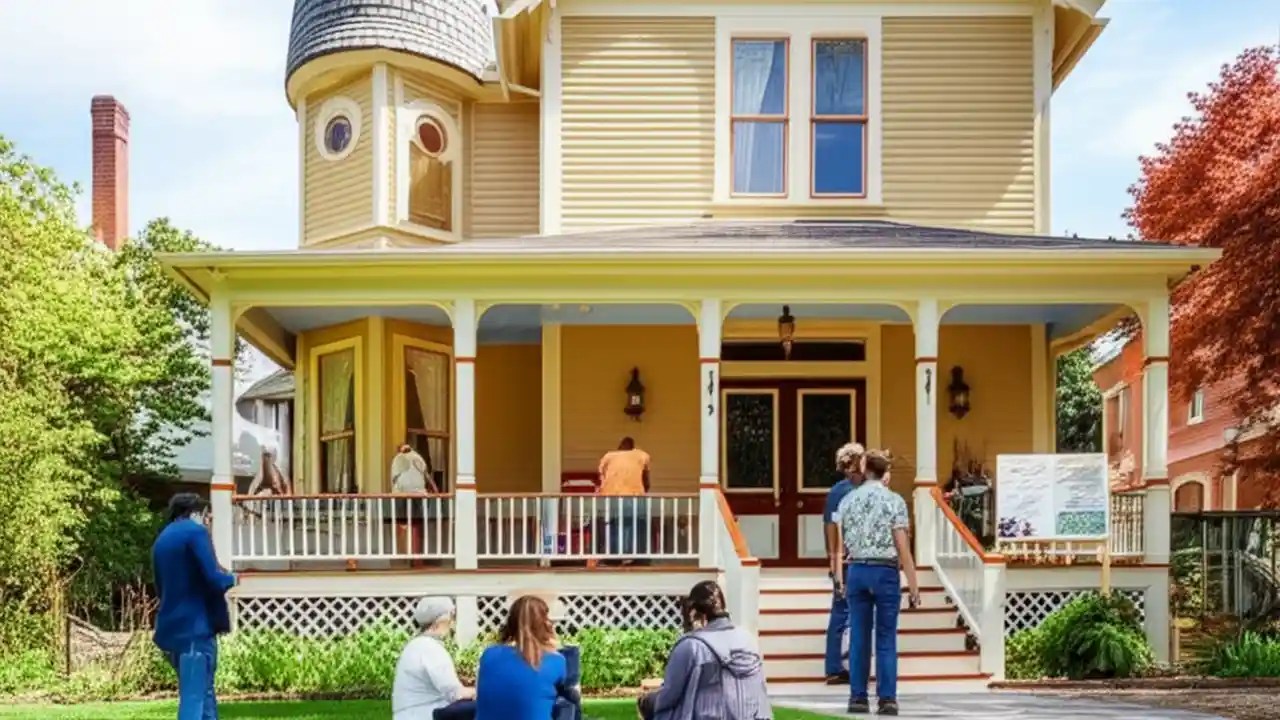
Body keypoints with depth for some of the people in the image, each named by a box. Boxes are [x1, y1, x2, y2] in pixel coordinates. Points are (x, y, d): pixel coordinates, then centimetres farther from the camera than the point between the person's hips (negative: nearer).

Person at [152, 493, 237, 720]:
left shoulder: (161, 539, 18)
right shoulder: (195, 532, -6)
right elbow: (213, 580, -16)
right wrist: (231, 579, 6)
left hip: (171, 628, 9)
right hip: (195, 627, -8)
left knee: (204, 693, 17)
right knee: (194, 698, -10)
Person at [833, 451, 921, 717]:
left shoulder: (848, 500, 5)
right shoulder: (894, 501, -5)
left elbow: (839, 545, 7)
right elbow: (902, 547, -8)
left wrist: (839, 579, 18)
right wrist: (913, 584, -4)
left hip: (856, 571, 3)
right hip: (886, 572, -3)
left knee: (859, 637, 7)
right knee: (886, 639, 3)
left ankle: (858, 697, 9)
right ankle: (887, 698, 1)